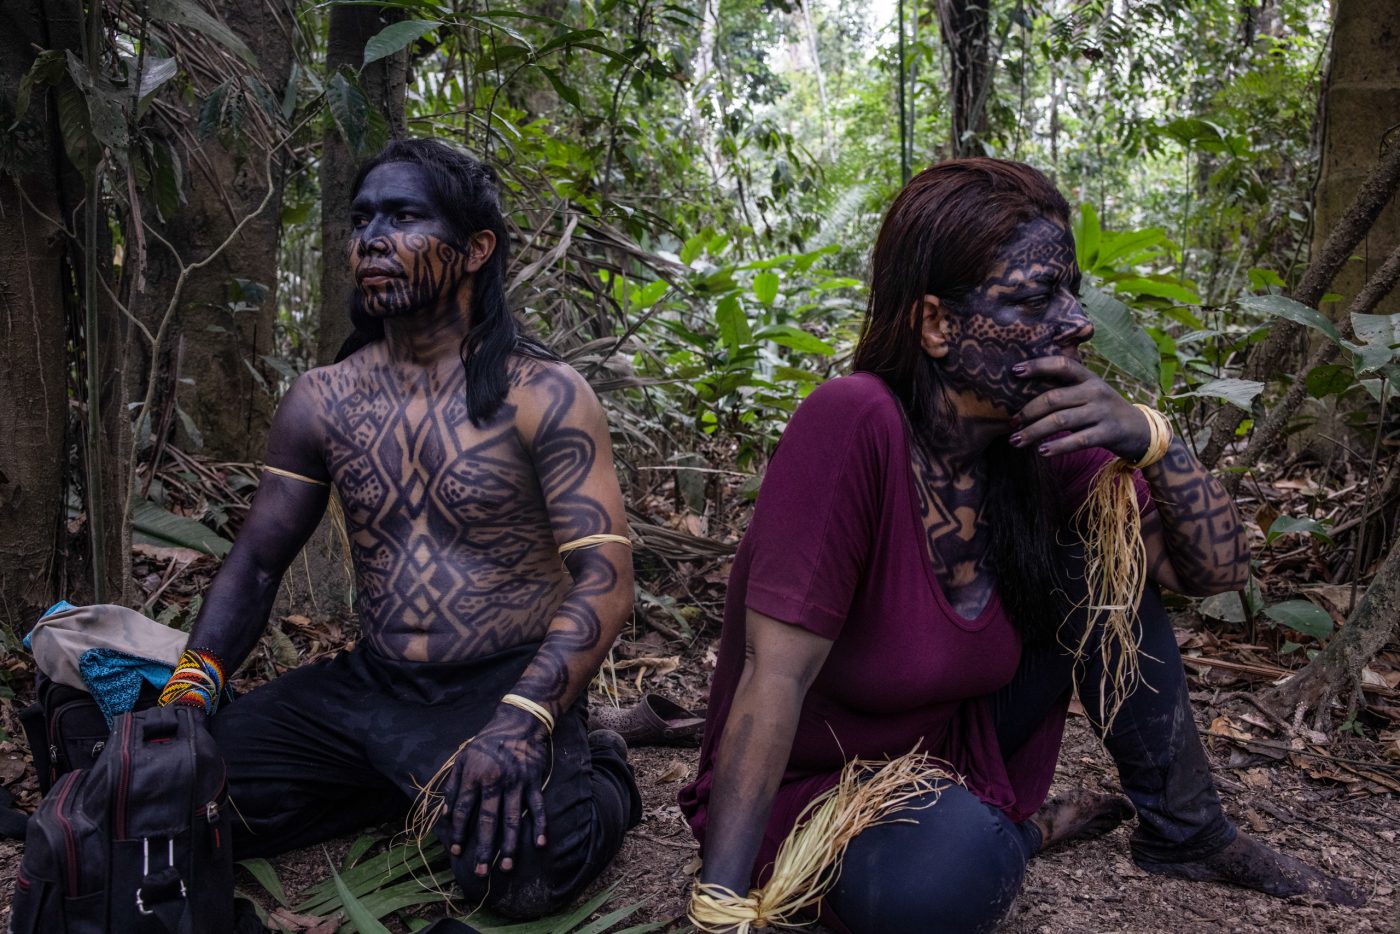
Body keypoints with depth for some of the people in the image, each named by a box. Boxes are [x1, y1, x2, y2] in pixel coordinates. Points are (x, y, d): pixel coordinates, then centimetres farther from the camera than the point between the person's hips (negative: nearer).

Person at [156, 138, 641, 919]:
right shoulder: (322, 401, 4)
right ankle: (418, 787, 8)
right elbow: (256, 564, 11)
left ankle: (597, 777, 4)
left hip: (507, 686, -5)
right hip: (369, 687, 5)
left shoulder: (543, 395, -10)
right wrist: (189, 689, -6)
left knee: (521, 867, -32)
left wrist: (522, 719, -33)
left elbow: (604, 578, -17)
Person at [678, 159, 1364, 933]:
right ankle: (1024, 830, 2)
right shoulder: (856, 424, -29)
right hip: (813, 789, -5)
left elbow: (1217, 568, -3)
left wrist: (1148, 438, -21)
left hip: (957, 748, 6)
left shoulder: (1038, 438, -9)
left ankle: (1184, 832, 11)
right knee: (947, 866, -36)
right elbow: (776, 679, -30)